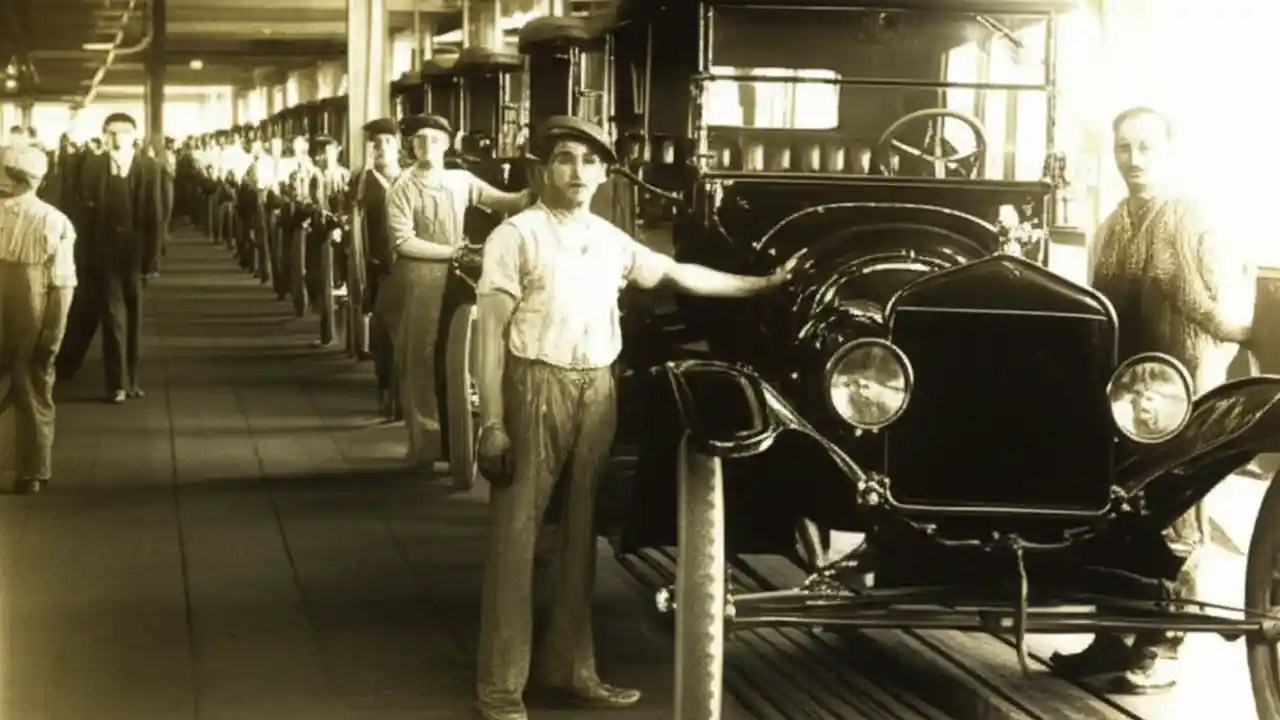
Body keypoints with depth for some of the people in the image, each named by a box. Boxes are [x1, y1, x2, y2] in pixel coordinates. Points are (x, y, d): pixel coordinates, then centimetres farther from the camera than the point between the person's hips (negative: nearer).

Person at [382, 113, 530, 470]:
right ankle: (424, 444, 7)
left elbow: (508, 201, -2)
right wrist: (451, 250, -14)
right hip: (417, 281, -4)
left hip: (454, 278, 4)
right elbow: (404, 241, -13)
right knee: (421, 362, 0)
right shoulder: (403, 188, -6)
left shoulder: (461, 180, 6)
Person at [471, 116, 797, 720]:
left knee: (581, 533, 14)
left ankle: (570, 669, 26)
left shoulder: (611, 240, 13)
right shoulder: (516, 236, -6)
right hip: (535, 385, -6)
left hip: (597, 390, 6)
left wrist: (761, 284, 26)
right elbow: (492, 334, -9)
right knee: (515, 535, -2)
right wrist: (492, 423, -15)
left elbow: (676, 273, 24)